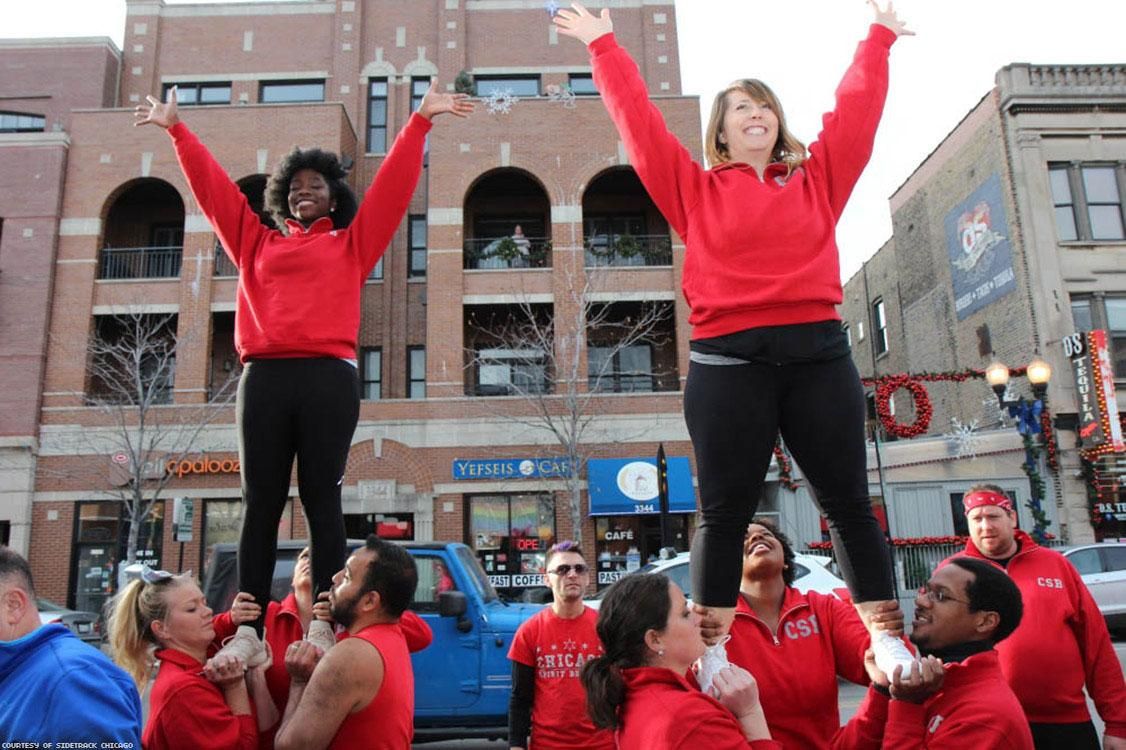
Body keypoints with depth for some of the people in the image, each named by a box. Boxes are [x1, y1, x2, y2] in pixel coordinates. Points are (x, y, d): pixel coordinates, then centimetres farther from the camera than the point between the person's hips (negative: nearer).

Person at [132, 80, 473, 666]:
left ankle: (324, 627, -2)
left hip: (328, 377, -2)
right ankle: (248, 630, 1)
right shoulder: (256, 242, 24)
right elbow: (212, 187, 29)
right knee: (260, 504, 0)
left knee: (322, 500, -3)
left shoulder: (352, 243, 18)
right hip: (263, 378, 3)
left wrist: (420, 121, 14)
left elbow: (392, 185, 15)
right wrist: (177, 130, 33)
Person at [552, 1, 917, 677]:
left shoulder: (818, 179, 17)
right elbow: (639, 120, 12)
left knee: (850, 501, 6)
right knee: (725, 511, 1)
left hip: (818, 353, 3)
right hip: (729, 362, -2)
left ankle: (886, 639, 17)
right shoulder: (695, 190, 11)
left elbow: (857, 110, 23)